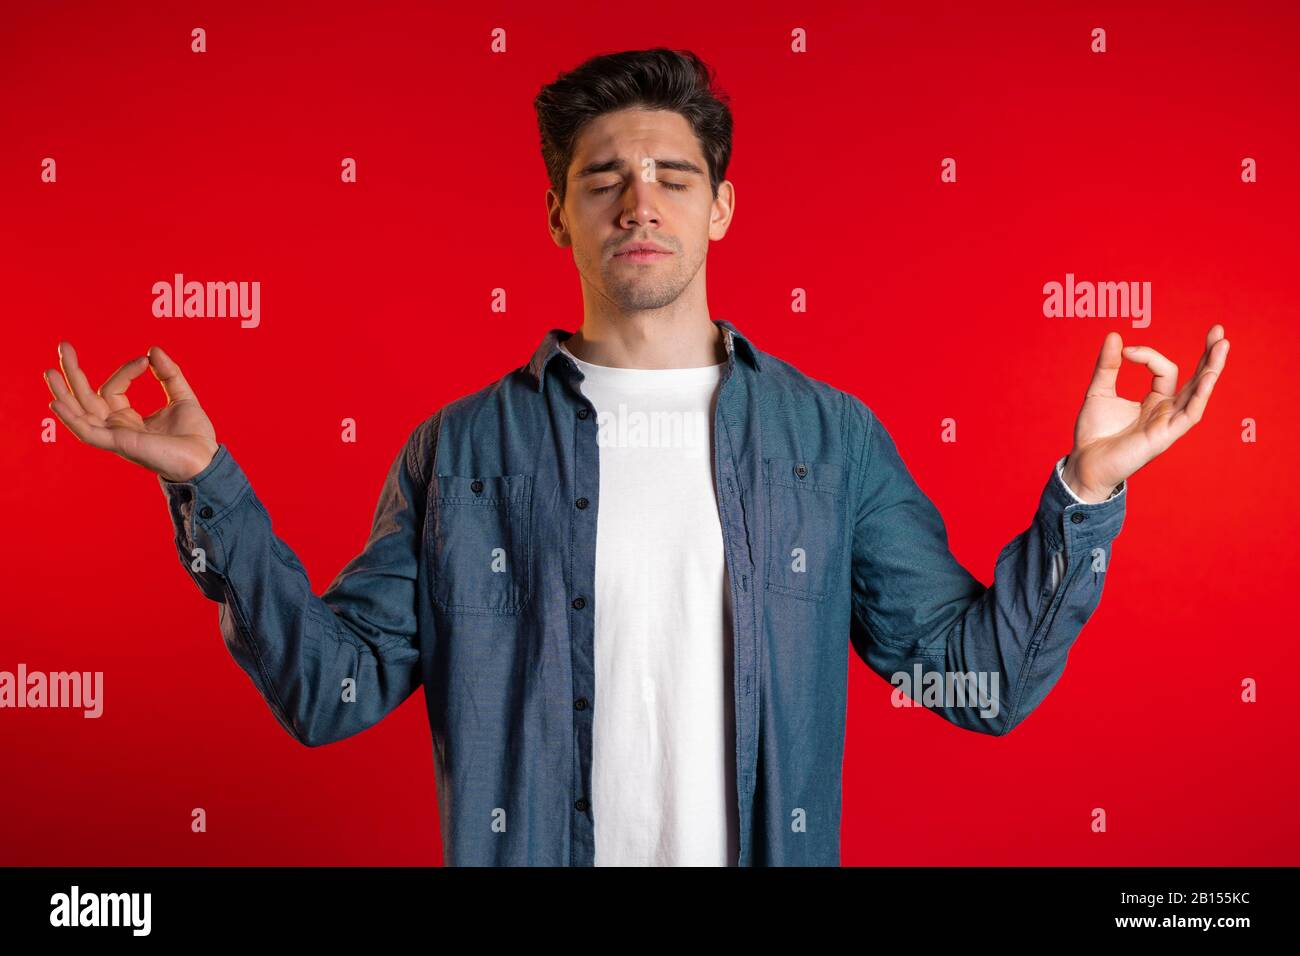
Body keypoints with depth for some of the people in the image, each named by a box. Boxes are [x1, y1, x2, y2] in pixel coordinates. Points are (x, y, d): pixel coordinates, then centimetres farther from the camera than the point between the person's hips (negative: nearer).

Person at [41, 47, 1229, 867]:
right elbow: (331, 688, -4)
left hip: (771, 846, 1)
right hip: (523, 846, 0)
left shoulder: (831, 437, -1)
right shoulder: (464, 446, -1)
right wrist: (210, 491, -12)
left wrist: (1084, 493, -12)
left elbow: (985, 678, -1)